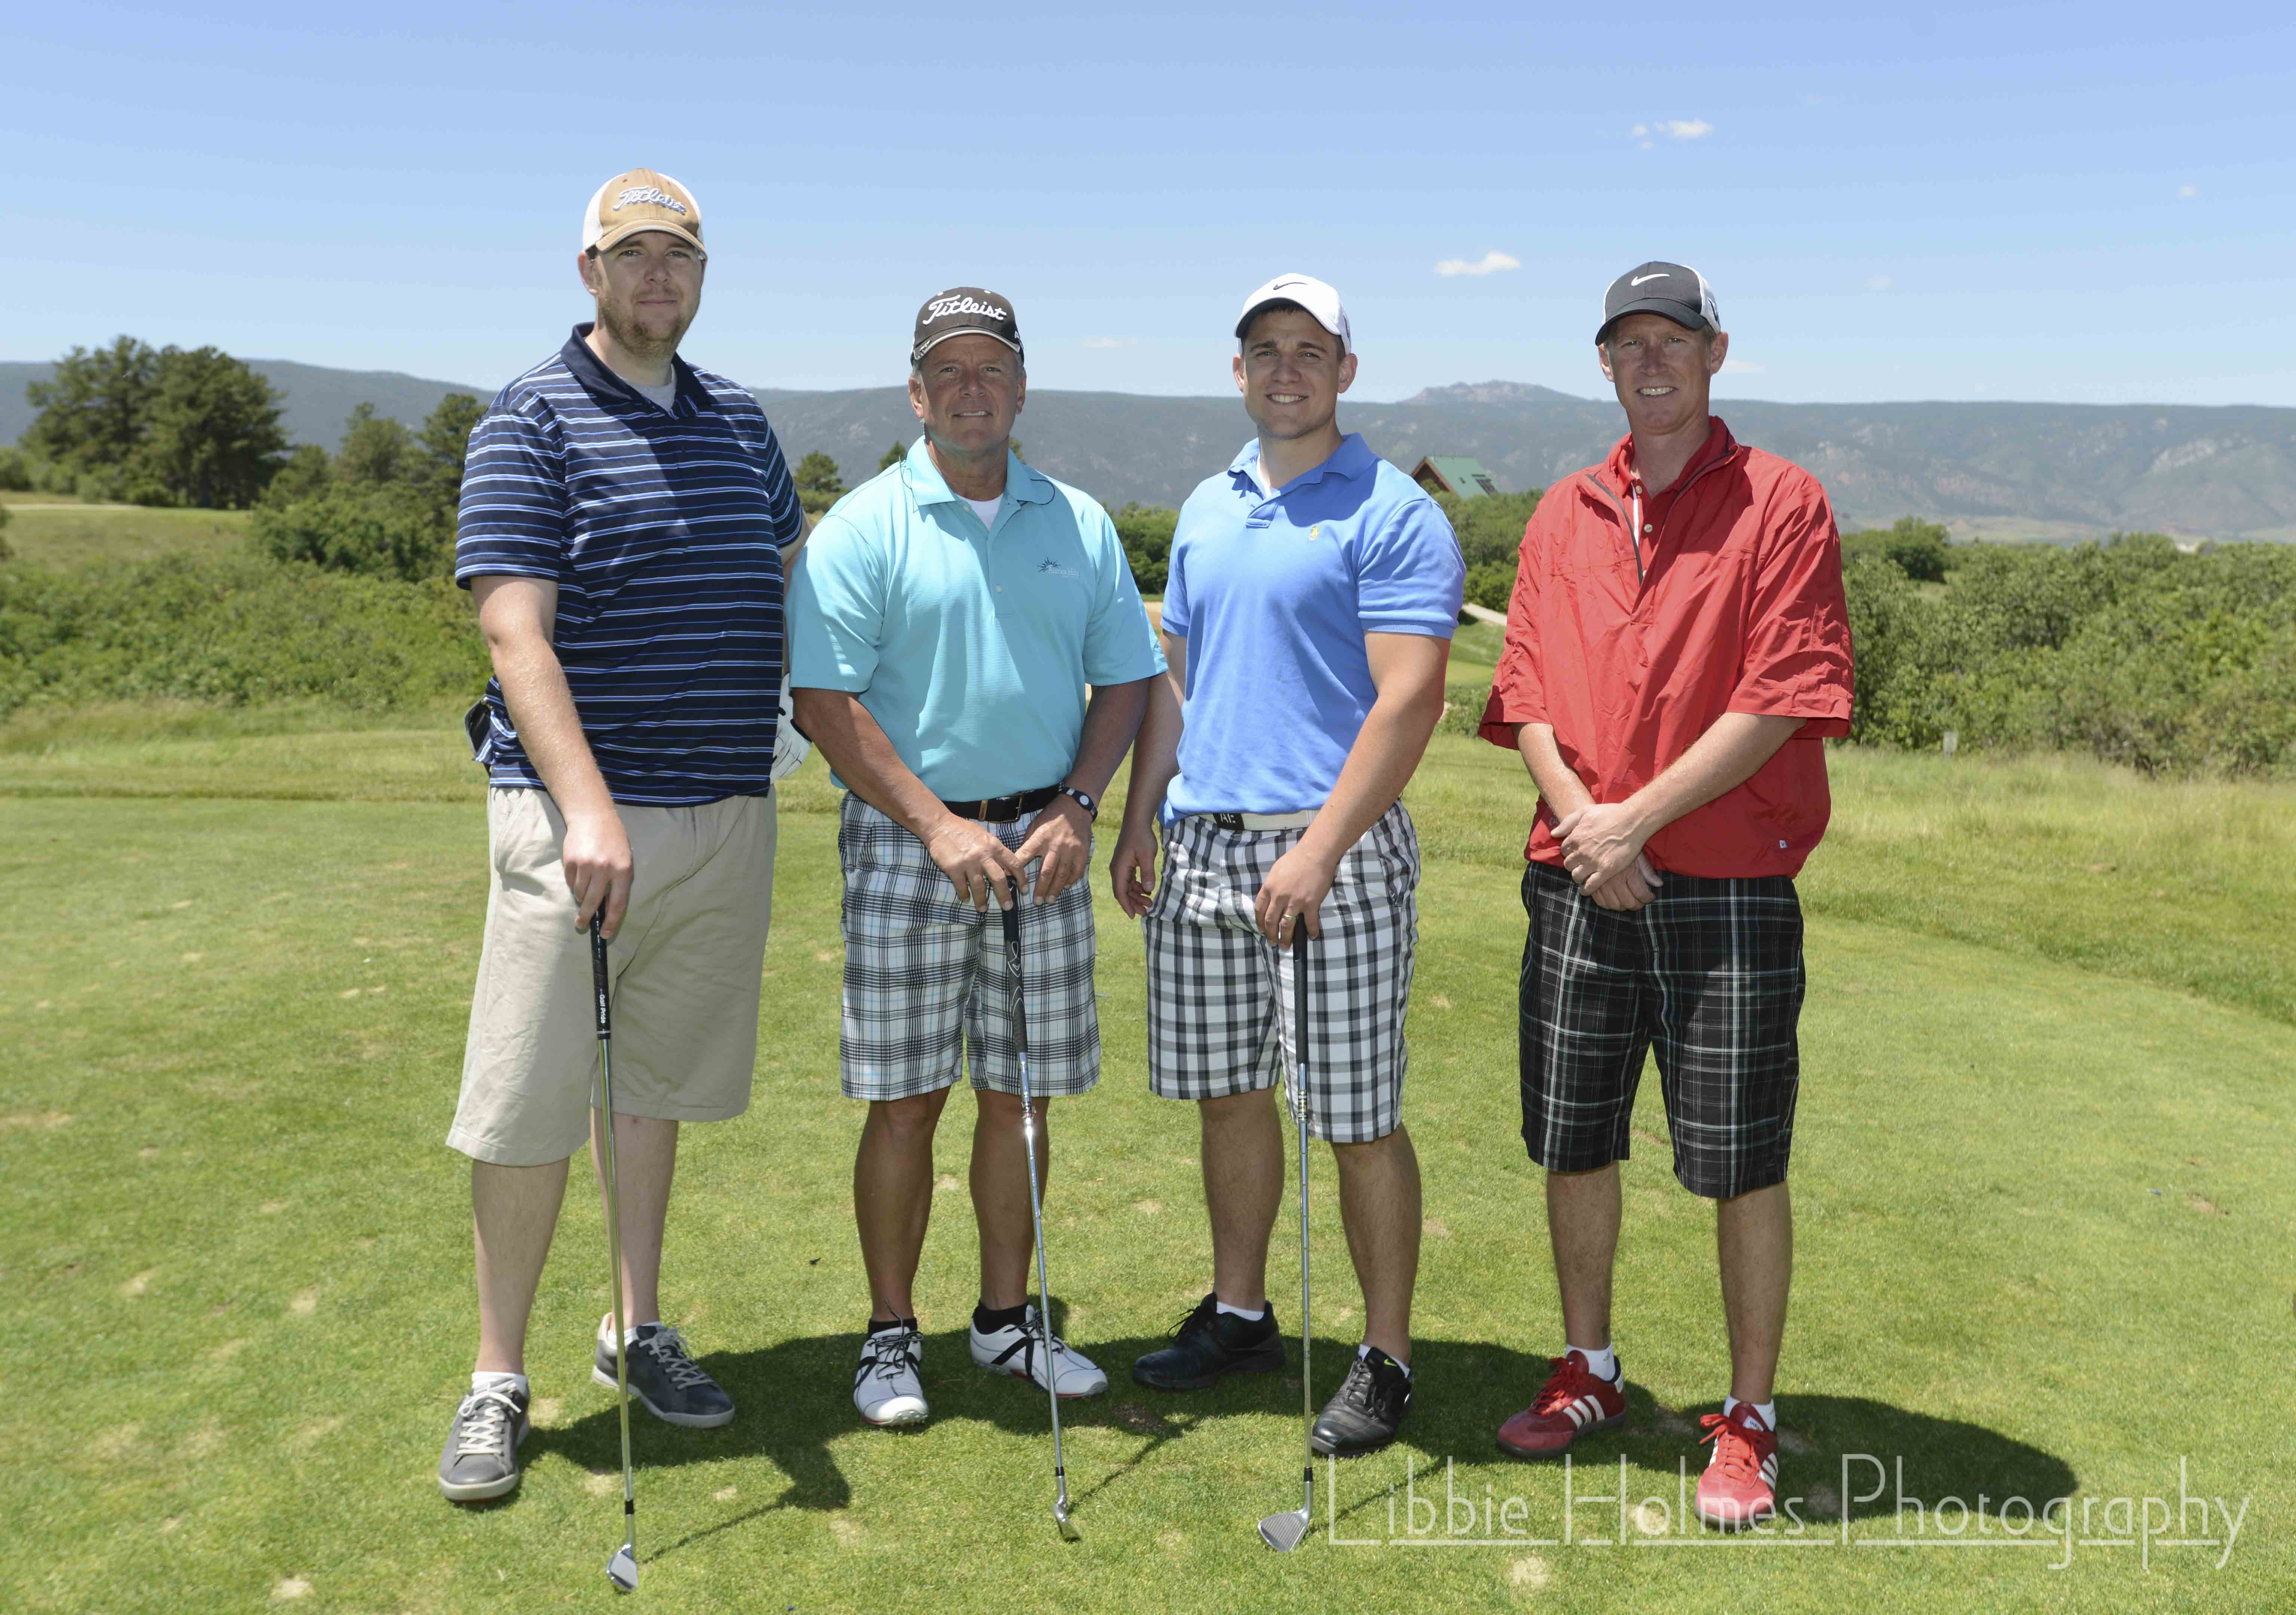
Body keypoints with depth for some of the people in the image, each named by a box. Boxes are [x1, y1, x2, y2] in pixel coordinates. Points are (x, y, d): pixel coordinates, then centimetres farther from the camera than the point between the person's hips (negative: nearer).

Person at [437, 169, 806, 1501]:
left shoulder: (740, 419, 14)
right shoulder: (534, 420, -5)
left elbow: (798, 567, 28)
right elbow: (515, 634, -15)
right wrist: (587, 809, -25)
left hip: (728, 814, 6)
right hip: (579, 812, -5)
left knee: (658, 1083, 15)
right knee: (530, 1101, -1)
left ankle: (641, 1330, 28)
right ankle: (500, 1377, 14)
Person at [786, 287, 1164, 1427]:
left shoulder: (1080, 523, 9)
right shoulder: (864, 528, -3)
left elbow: (1127, 678, 11)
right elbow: (825, 702, -8)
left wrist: (1076, 807, -4)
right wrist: (939, 825, -15)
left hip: (1041, 841, 4)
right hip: (906, 842, -3)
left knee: (1022, 1095, 10)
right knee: (904, 1101, 1)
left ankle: (1007, 1319, 25)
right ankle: (891, 1335, 17)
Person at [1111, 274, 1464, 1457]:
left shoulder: (1393, 516, -7)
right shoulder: (1204, 511, 16)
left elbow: (1407, 702, -15)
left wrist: (1317, 853, -21)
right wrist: (1139, 820, 14)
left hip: (1332, 853, -6)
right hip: (1203, 848, 7)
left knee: (1358, 1119, 0)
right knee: (1228, 1093, 14)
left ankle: (1386, 1360, 14)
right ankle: (1239, 1316, 30)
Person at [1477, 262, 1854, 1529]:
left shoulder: (1781, 503, -2)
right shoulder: (1563, 516, 13)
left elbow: (1778, 703, -11)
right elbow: (1528, 693, 8)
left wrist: (1636, 818, -14)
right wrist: (1577, 815, -9)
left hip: (1729, 890, -4)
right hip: (1578, 886, 5)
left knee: (1742, 1166, 2)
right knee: (1574, 1143, 13)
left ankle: (1749, 1422, 19)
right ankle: (1588, 1370, 33)